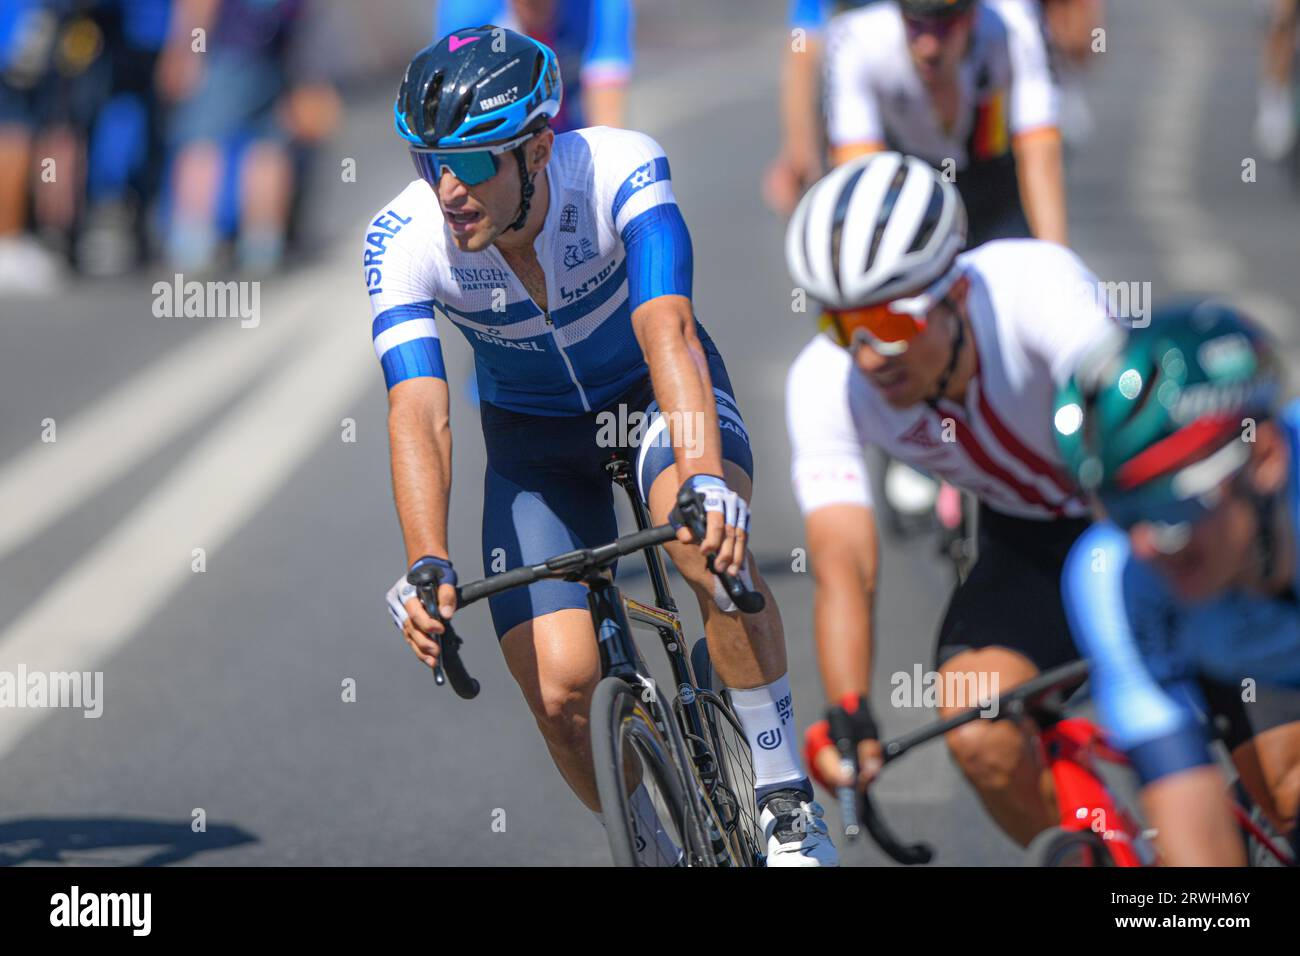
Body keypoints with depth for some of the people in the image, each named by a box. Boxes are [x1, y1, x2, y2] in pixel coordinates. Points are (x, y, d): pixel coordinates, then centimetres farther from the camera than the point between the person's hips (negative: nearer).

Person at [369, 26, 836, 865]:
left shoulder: (619, 171, -32)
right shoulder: (402, 243, -27)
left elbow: (668, 331, -43)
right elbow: (419, 414, -35)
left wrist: (705, 479, -59)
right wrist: (427, 568, -51)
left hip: (652, 390, -2)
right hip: (535, 434, 2)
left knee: (711, 545, -35)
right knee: (561, 693, -13)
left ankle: (788, 805, -19)